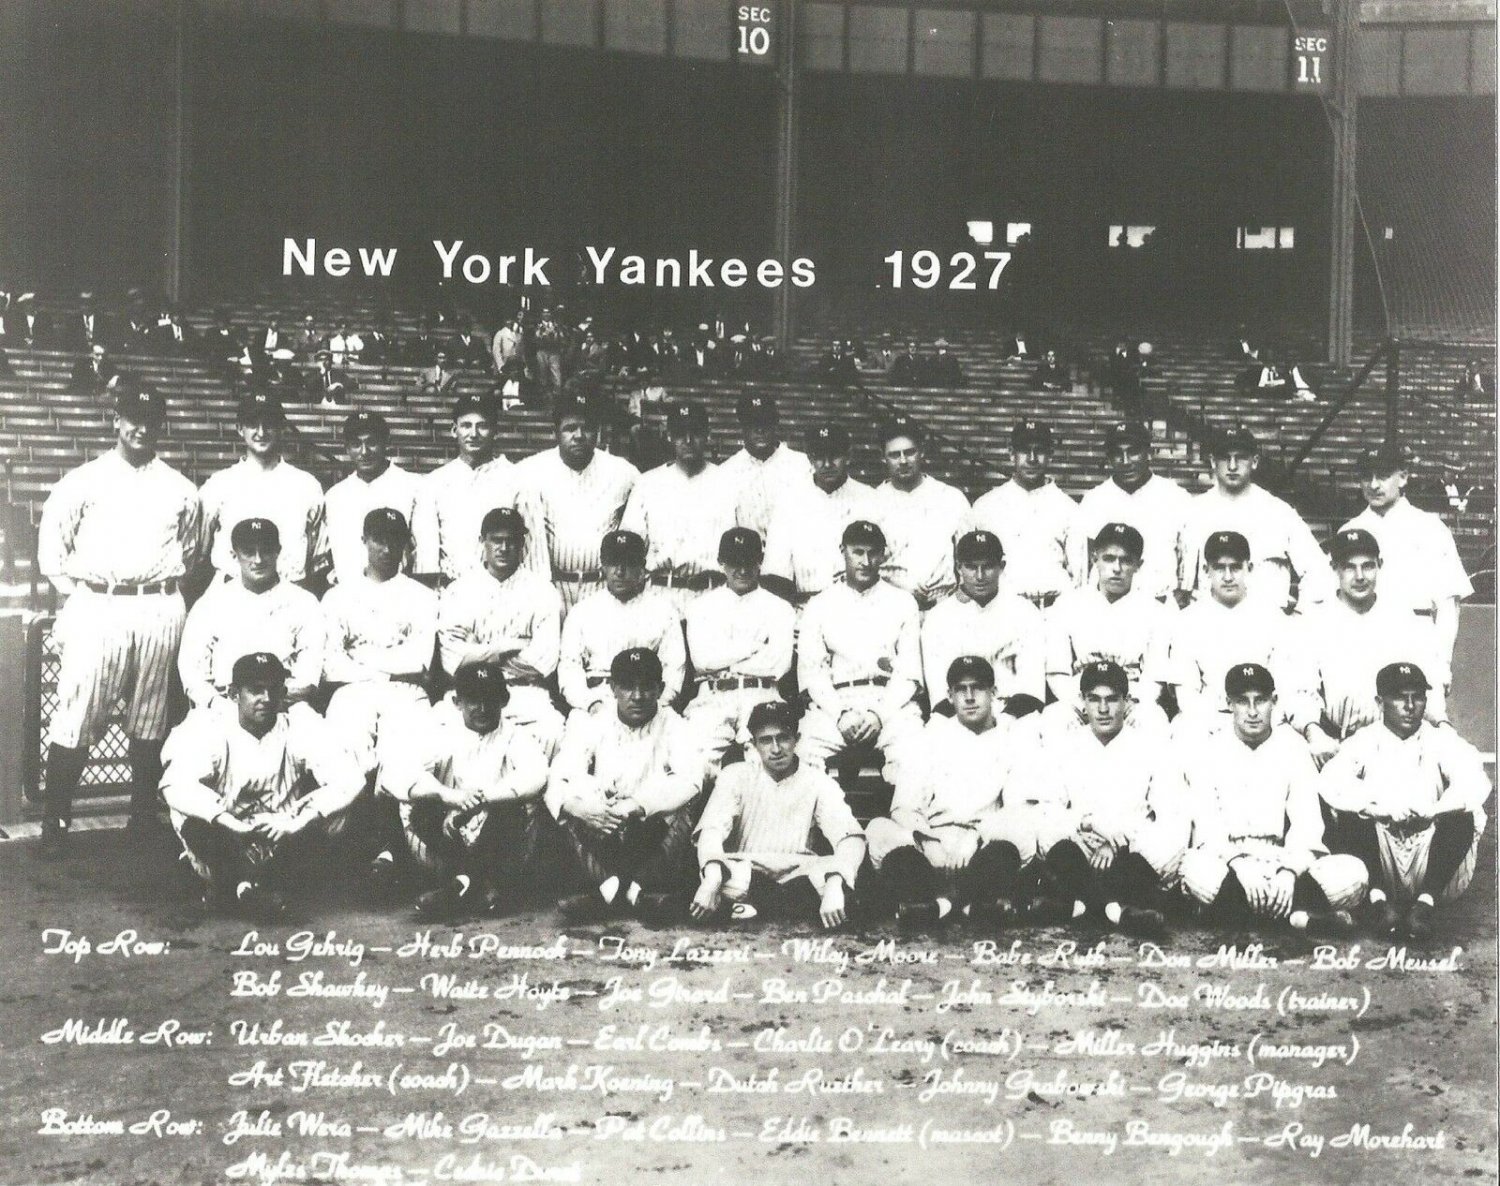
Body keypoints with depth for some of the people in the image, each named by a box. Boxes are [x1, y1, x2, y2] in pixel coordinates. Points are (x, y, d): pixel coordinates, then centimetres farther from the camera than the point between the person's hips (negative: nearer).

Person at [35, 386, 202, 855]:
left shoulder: (179, 490, 10)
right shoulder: (82, 481, 5)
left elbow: (189, 550, 22)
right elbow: (52, 544, 8)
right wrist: (73, 592, 3)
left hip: (158, 610, 2)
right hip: (97, 606, -2)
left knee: (150, 720, 7)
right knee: (76, 717, -7)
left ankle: (144, 816, 16)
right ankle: (55, 822, -5)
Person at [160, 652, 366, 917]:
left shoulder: (300, 724, -11)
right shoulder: (210, 724, -15)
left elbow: (349, 779, -21)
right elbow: (174, 783, -31)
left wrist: (296, 822, -34)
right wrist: (232, 824, -41)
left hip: (282, 837, 2)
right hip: (224, 835, -2)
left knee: (339, 814, -24)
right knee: (187, 809, -32)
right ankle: (221, 883, -11)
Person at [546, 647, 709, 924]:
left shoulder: (675, 728, 1)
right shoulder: (590, 725, 5)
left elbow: (691, 780, -19)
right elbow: (559, 779, -9)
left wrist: (638, 805, -32)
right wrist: (581, 806, -32)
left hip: (654, 835, -1)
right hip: (602, 839, 1)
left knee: (684, 808, -29)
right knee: (569, 804, -24)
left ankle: (610, 893, -28)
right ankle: (634, 894, -33)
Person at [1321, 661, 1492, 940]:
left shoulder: (1441, 740, 9)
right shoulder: (1364, 742, 8)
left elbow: (1475, 784, -11)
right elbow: (1332, 784, -12)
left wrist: (1430, 811, -25)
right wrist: (1380, 808, -26)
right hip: (1379, 866, 0)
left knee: (1461, 818, -25)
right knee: (1351, 815, -24)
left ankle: (1426, 902, -31)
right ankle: (1378, 897, -31)